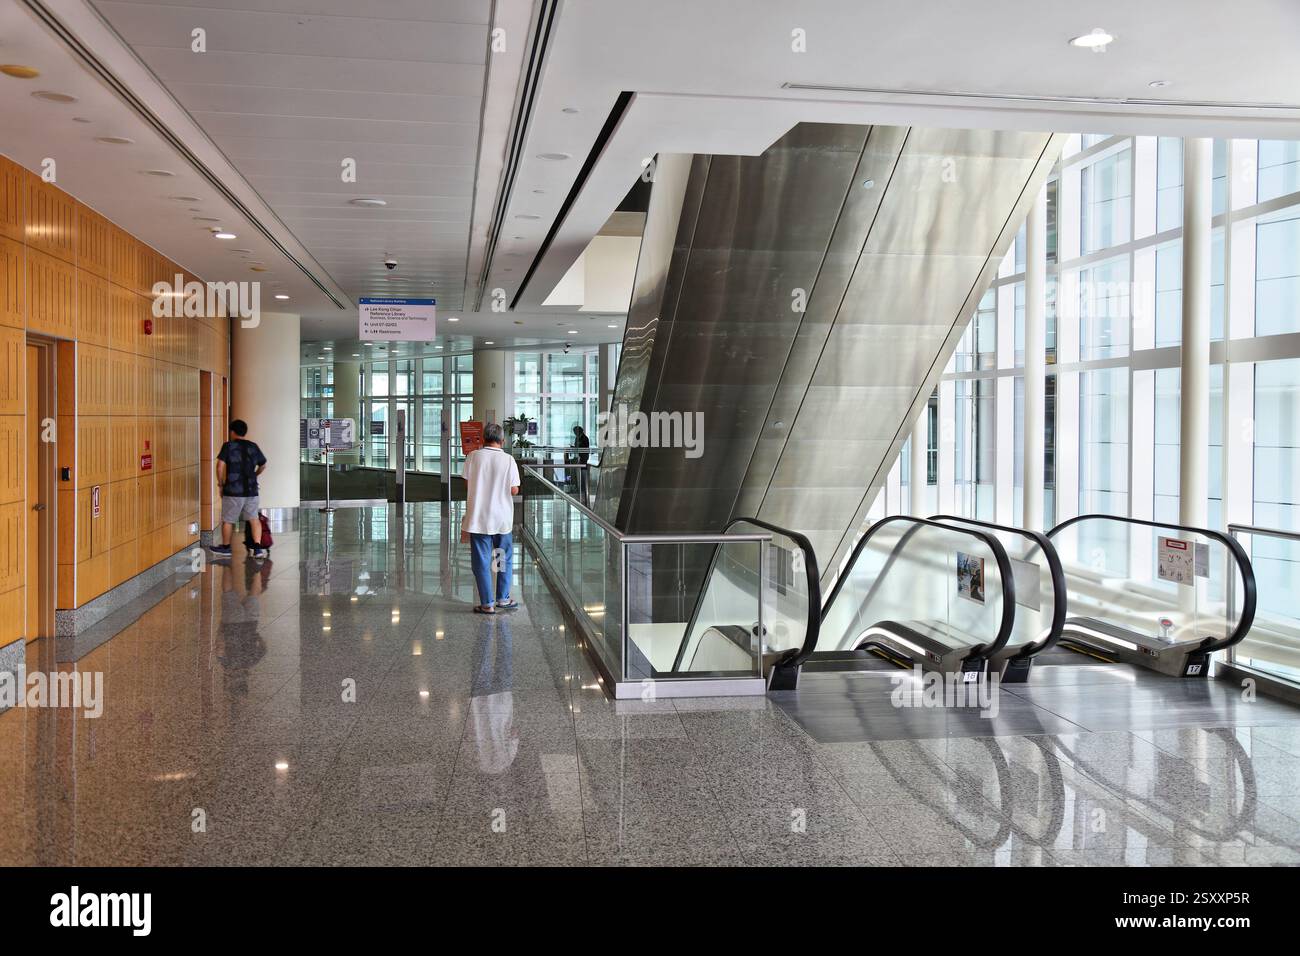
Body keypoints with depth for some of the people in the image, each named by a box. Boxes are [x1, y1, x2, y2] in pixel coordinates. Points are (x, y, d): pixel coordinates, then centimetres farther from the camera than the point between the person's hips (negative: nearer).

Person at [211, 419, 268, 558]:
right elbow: (263, 465, 18)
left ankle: (225, 547, 27)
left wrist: (221, 484, -3)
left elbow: (220, 466, -14)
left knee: (227, 520, 12)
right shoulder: (253, 447, 7)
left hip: (233, 491, -4)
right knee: (254, 518, 6)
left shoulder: (228, 446, -5)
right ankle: (258, 547, -7)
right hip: (251, 490, 4)